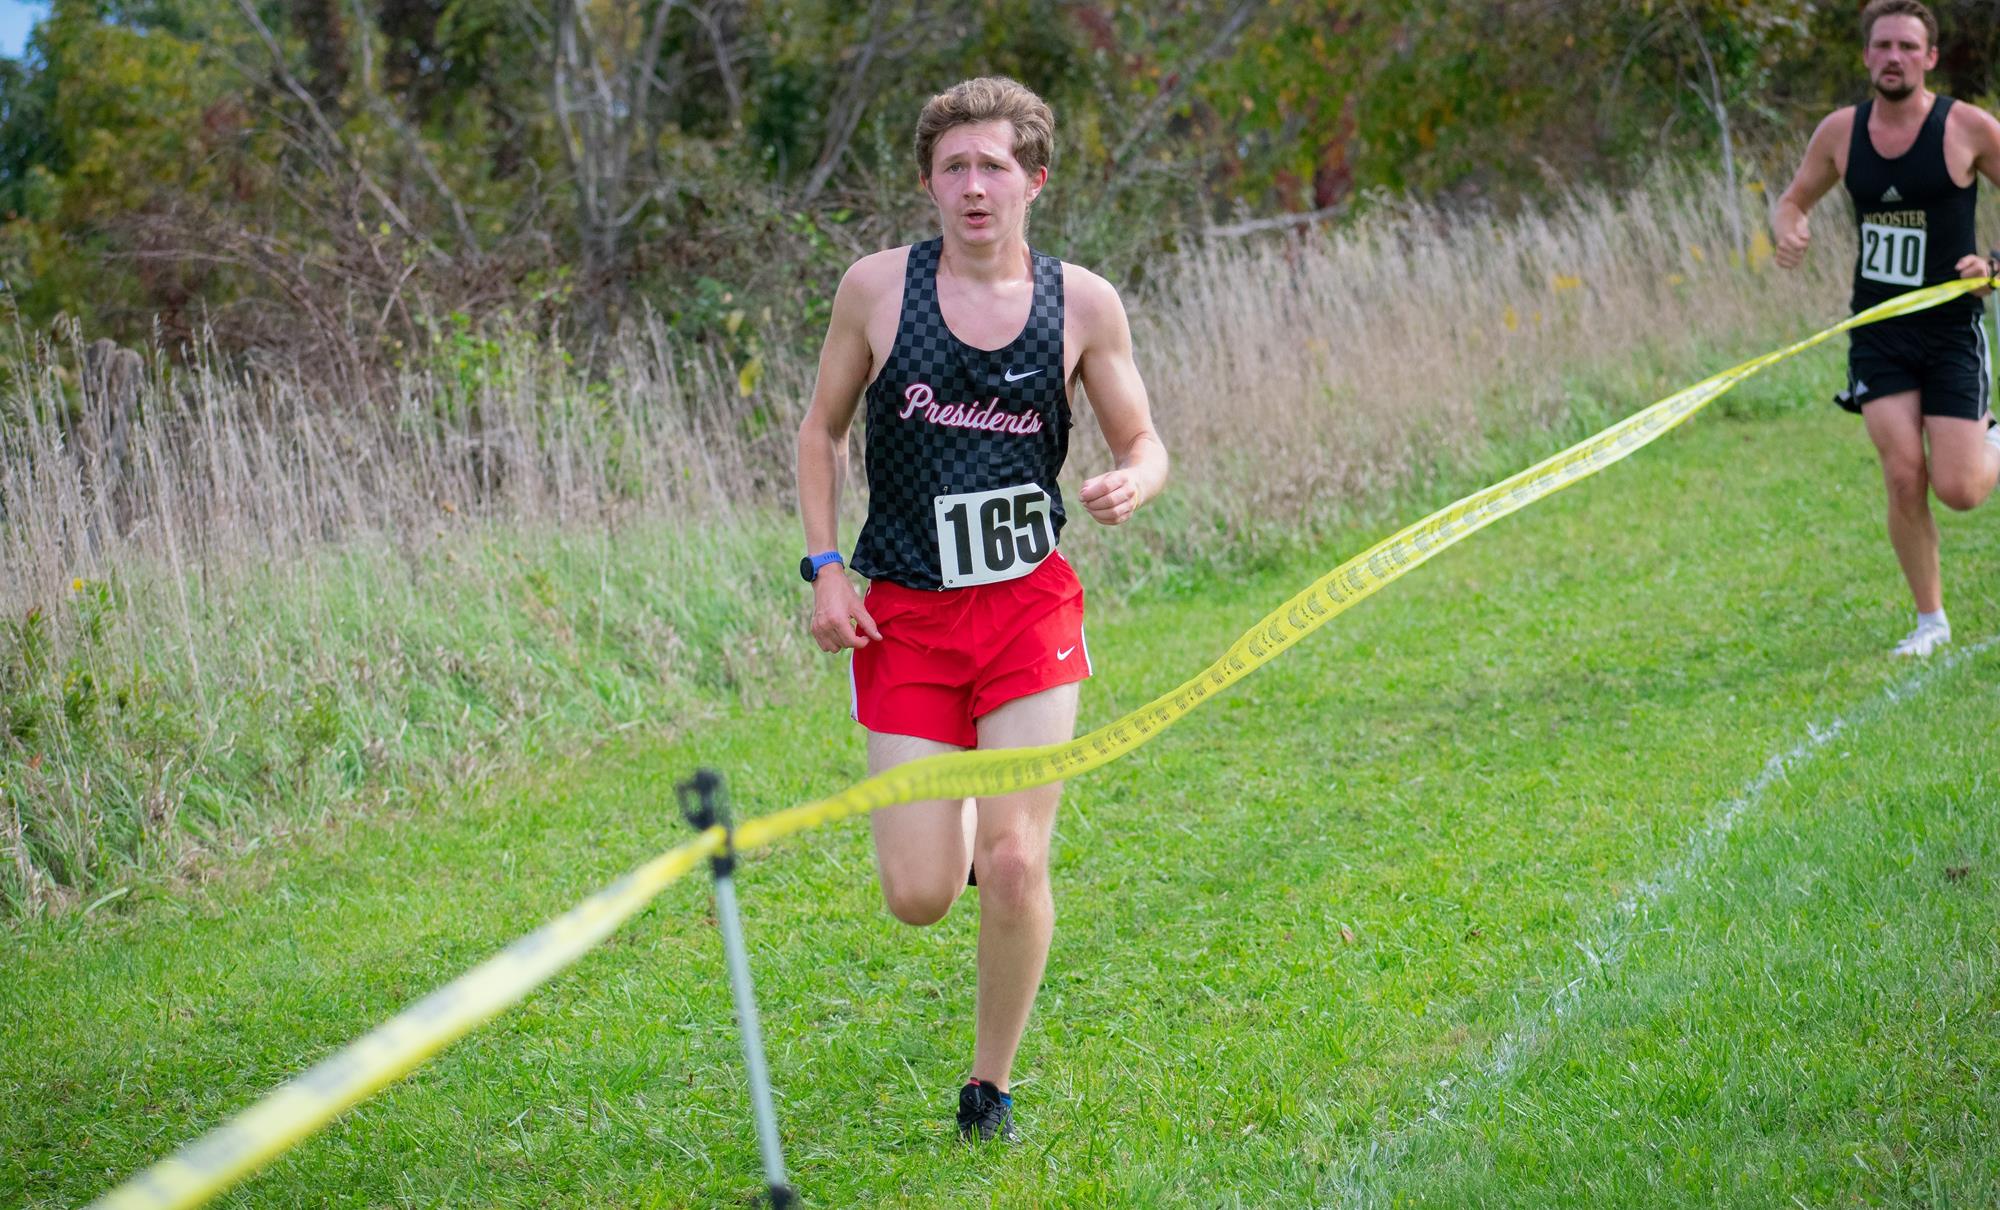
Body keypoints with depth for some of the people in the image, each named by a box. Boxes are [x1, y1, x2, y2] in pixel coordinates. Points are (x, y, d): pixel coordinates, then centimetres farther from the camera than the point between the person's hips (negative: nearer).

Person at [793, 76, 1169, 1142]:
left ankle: (990, 1086, 12)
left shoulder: (1082, 303, 0)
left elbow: (1143, 442, 10)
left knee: (1015, 866, -10)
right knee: (917, 898, -3)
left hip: (1028, 609, 0)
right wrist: (823, 565, -1)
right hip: (901, 617, 0)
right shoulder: (877, 287, -1)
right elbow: (822, 429, 10)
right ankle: (951, 823, 35)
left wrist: (1131, 485, -14)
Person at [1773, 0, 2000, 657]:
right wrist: (1789, 230, -8)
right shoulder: (1840, 131, 0)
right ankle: (1930, 620, 9)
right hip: (1877, 329, 2)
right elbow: (1795, 198, 14)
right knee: (1903, 475, -8)